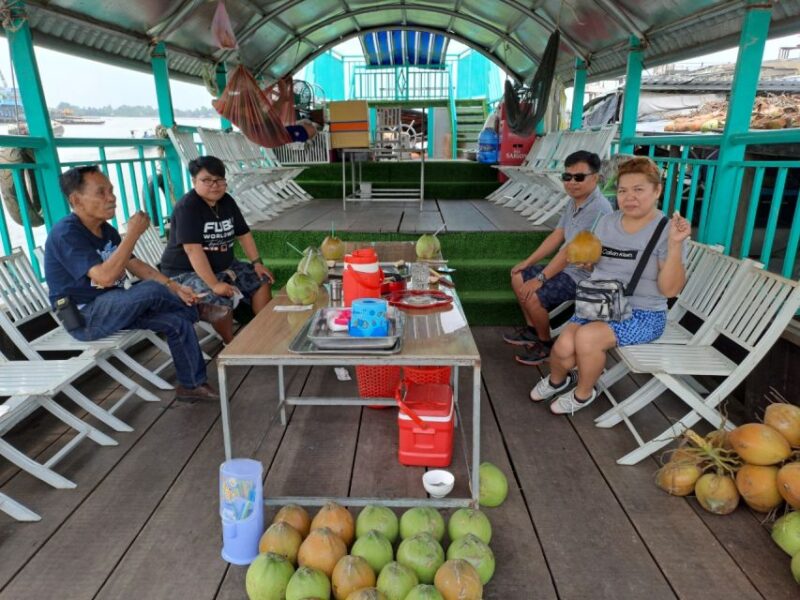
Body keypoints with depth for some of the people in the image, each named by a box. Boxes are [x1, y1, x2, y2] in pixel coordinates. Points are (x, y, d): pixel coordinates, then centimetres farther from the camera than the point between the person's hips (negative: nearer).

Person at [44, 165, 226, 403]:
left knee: (177, 320, -9)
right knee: (151, 290, -29)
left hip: (113, 307, 8)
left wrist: (174, 287, -5)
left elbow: (136, 265, 9)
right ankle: (195, 309, 3)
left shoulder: (106, 230, 7)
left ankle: (192, 384, 3)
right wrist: (133, 233, -28)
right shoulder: (66, 233, -21)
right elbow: (104, 276, -32)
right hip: (84, 317, -8)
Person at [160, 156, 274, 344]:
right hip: (185, 272, -8)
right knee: (220, 301, -31)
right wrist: (214, 284, -34)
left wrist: (257, 263, -2)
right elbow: (193, 249, -28)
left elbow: (244, 234, 10)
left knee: (262, 281, 0)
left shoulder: (227, 202, 5)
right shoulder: (187, 207, -20)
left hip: (223, 267, 8)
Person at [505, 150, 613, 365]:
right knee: (519, 277, 12)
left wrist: (540, 278, -24)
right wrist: (528, 262, 10)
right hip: (567, 267, 10)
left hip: (584, 275, -10)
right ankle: (533, 330, 24)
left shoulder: (597, 208, -26)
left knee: (533, 296, -24)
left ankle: (546, 344, 3)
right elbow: (556, 236, 10)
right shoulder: (574, 201, 5)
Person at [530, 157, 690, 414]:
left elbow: (670, 289, -16)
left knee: (587, 337, -30)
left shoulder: (666, 230, -11)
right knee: (563, 348, -19)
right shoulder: (607, 221, 6)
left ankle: (584, 393, 1)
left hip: (642, 314, -4)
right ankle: (557, 380, 19)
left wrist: (675, 245, -28)